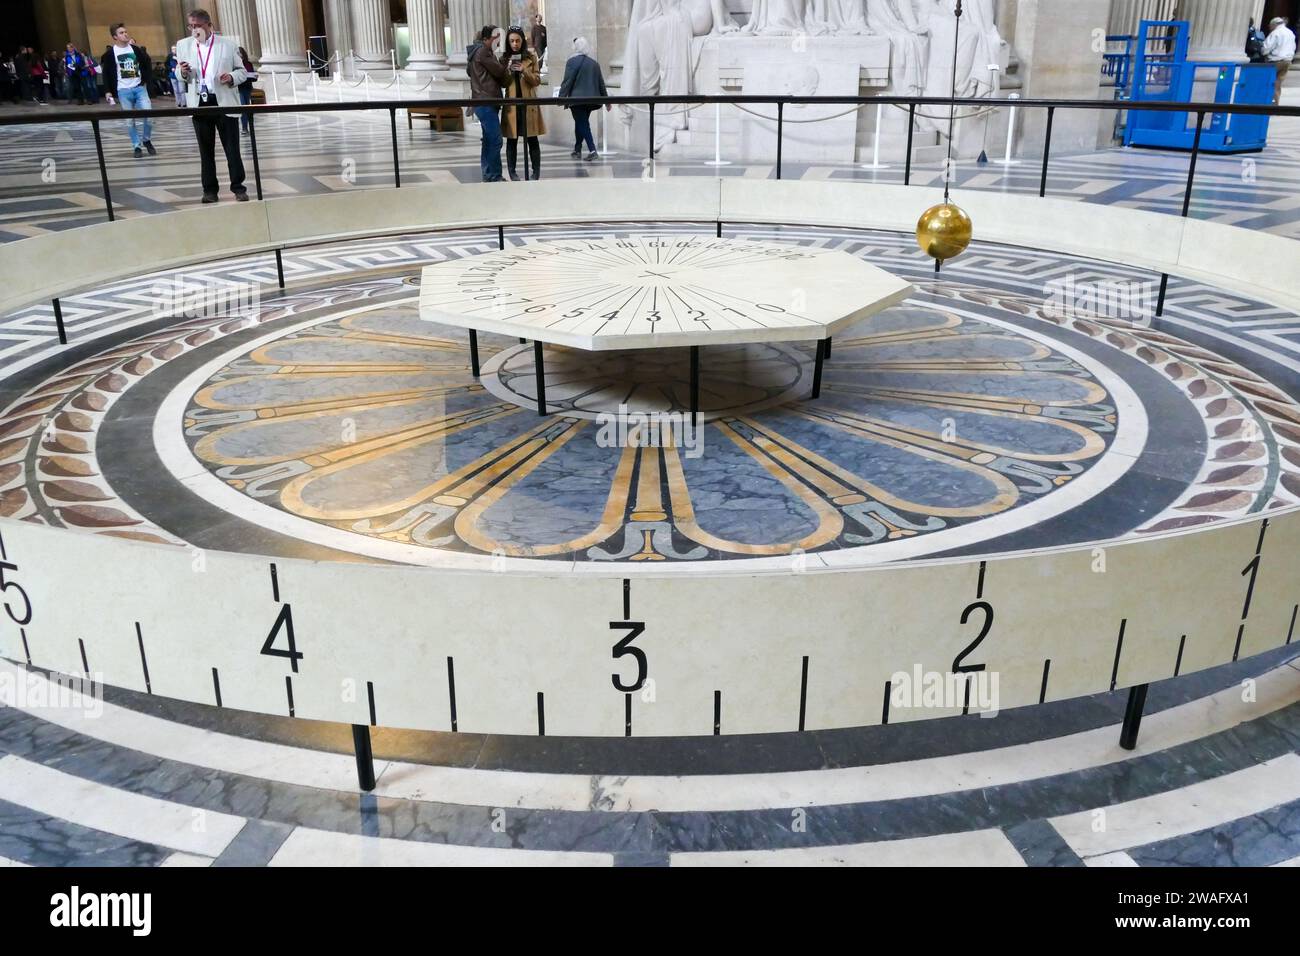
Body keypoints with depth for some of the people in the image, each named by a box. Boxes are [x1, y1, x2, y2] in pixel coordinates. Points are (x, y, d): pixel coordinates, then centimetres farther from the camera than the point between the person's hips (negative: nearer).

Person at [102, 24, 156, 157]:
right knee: (130, 120, 2)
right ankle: (136, 146, 10)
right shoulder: (110, 53, -2)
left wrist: (146, 80, 3)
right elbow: (106, 73, 1)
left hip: (139, 87, 2)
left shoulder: (135, 48, 5)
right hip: (123, 90, -2)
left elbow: (147, 65, 12)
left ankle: (147, 140, 14)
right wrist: (108, 91, -3)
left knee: (148, 114, -8)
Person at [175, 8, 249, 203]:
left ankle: (238, 187, 9)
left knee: (232, 148, 0)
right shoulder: (183, 45, 8)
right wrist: (183, 73, -10)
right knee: (205, 150, 7)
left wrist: (232, 77, -17)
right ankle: (210, 189, 13)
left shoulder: (228, 44, 1)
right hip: (199, 103, 2)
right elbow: (179, 75, 14)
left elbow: (242, 71, 5)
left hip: (224, 103, -2)